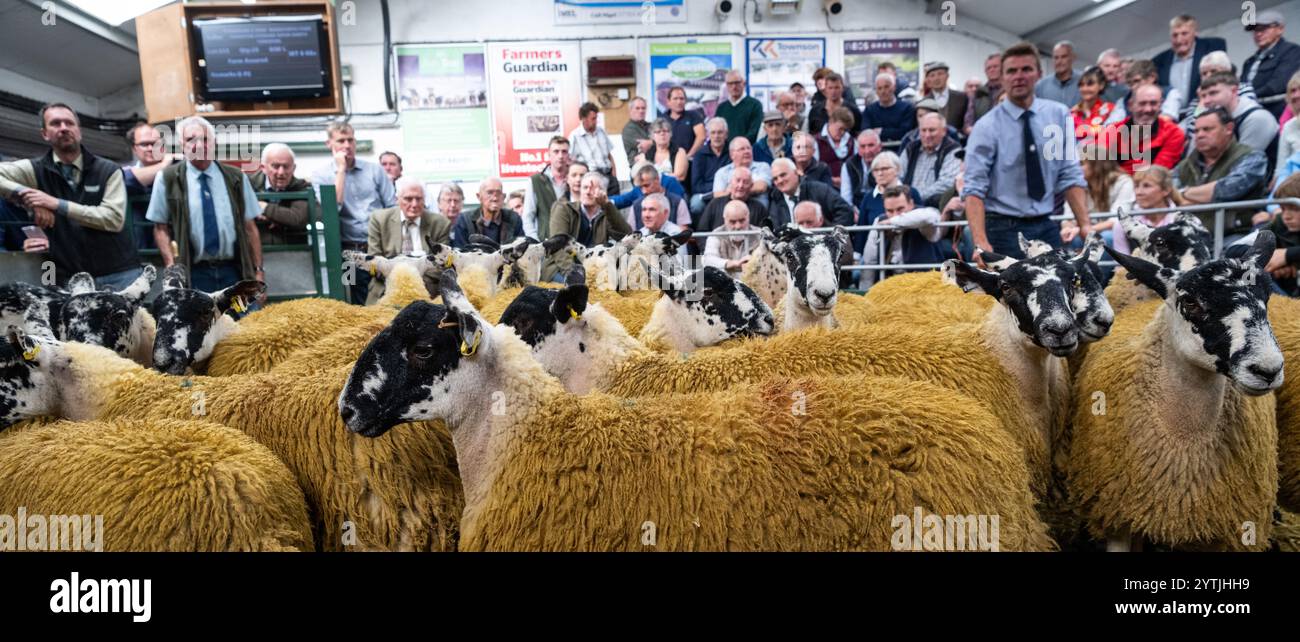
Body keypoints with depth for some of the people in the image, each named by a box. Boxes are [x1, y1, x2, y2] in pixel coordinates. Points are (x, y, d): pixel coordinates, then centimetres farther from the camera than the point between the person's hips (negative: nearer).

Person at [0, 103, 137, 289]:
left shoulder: (108, 170, 3)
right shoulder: (35, 170, 5)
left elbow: (114, 219, -10)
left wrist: (58, 204, -15)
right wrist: (25, 195, -17)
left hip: (119, 274, 0)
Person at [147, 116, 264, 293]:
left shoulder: (236, 178, 7)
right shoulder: (167, 179, 3)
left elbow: (250, 227, 7)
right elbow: (161, 228, 5)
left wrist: (258, 271, 3)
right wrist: (172, 267, -8)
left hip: (234, 272, 2)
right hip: (192, 274, -1)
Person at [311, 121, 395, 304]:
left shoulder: (374, 170, 9)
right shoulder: (320, 175, 5)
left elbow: (394, 208, 7)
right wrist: (341, 170, -8)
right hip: (351, 251, -1)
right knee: (361, 303, 2)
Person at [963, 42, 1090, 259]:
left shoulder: (1059, 115, 4)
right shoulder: (987, 127, -7)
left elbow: (1070, 175, 4)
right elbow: (974, 189, -15)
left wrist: (1084, 224, -9)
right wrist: (980, 242, -29)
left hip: (1047, 227, 4)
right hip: (1004, 229, -3)